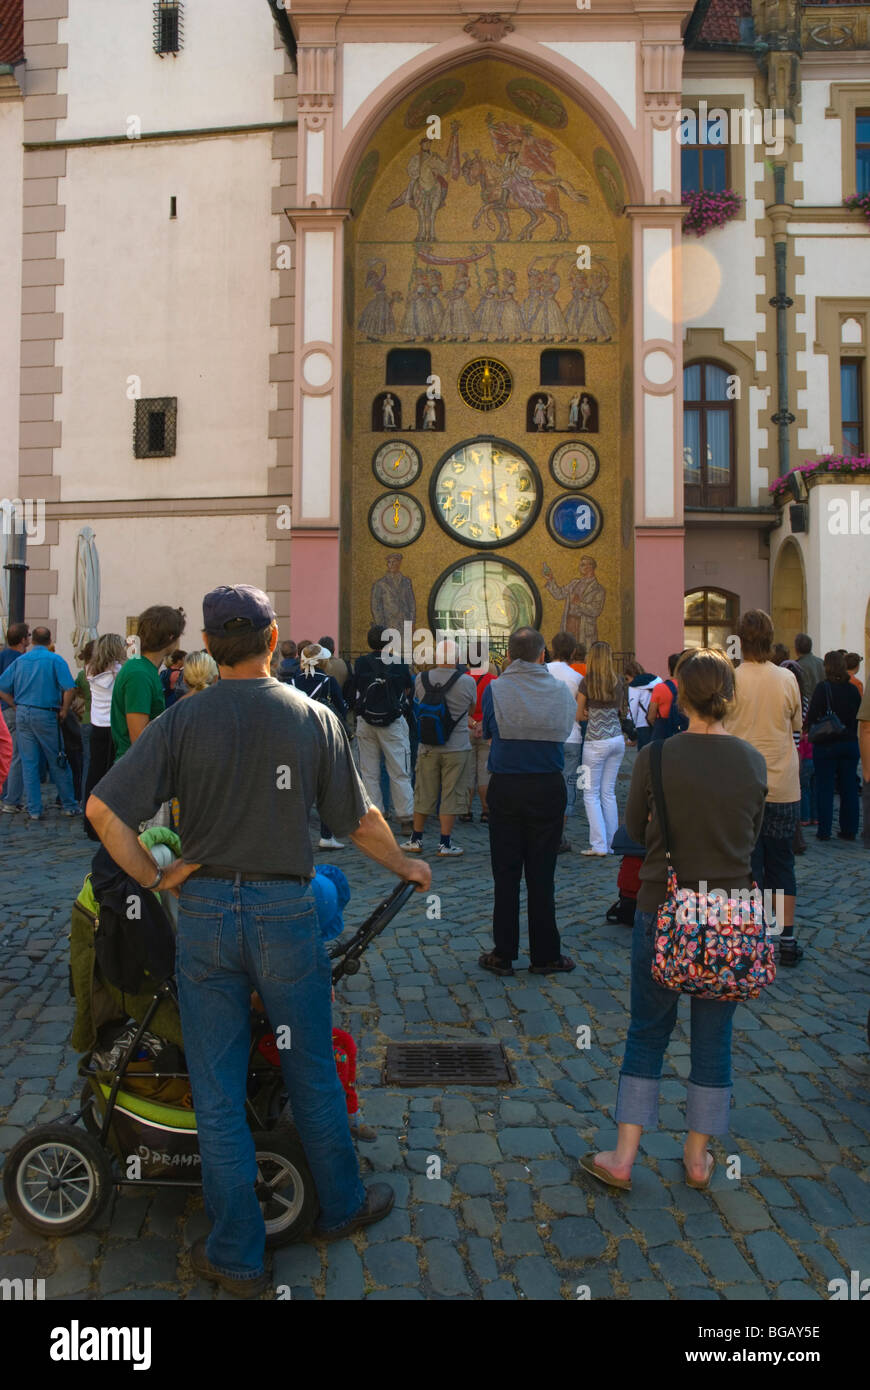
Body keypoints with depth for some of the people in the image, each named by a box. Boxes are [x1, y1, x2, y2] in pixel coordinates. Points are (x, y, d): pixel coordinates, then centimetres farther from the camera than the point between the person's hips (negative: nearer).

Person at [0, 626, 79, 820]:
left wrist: (18, 706, 9)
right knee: (58, 763, 6)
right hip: (45, 716, -4)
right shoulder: (55, 660, -5)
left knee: (29, 764, 8)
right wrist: (63, 711, -5)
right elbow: (69, 689, -16)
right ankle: (69, 805, 14)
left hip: (22, 715, 4)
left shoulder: (20, 661, 8)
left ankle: (34, 810, 9)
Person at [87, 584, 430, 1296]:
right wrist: (407, 867, 19)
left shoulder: (182, 720, -5)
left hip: (205, 912, 0)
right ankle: (341, 1205, 38)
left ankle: (237, 1255, 24)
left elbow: (103, 808, -12)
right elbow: (359, 819, 3)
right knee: (312, 1073, 19)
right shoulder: (314, 717, -4)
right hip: (286, 911, 0)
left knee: (217, 1089, 12)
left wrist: (153, 877, 0)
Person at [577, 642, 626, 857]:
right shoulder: (619, 682, 3)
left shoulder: (587, 682, -10)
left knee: (591, 794, 4)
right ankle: (612, 844, 16)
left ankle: (599, 845, 0)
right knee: (609, 792, 13)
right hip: (618, 739, 5)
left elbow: (579, 715, -2)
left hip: (596, 742, -5)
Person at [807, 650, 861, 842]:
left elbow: (811, 716, -14)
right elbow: (858, 717, 9)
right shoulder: (853, 689, 2)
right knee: (849, 788, 10)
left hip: (826, 745, -4)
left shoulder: (823, 687, -12)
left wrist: (812, 731, 4)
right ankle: (849, 830, 15)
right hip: (850, 744, 4)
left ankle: (824, 831, 5)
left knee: (825, 788, 3)